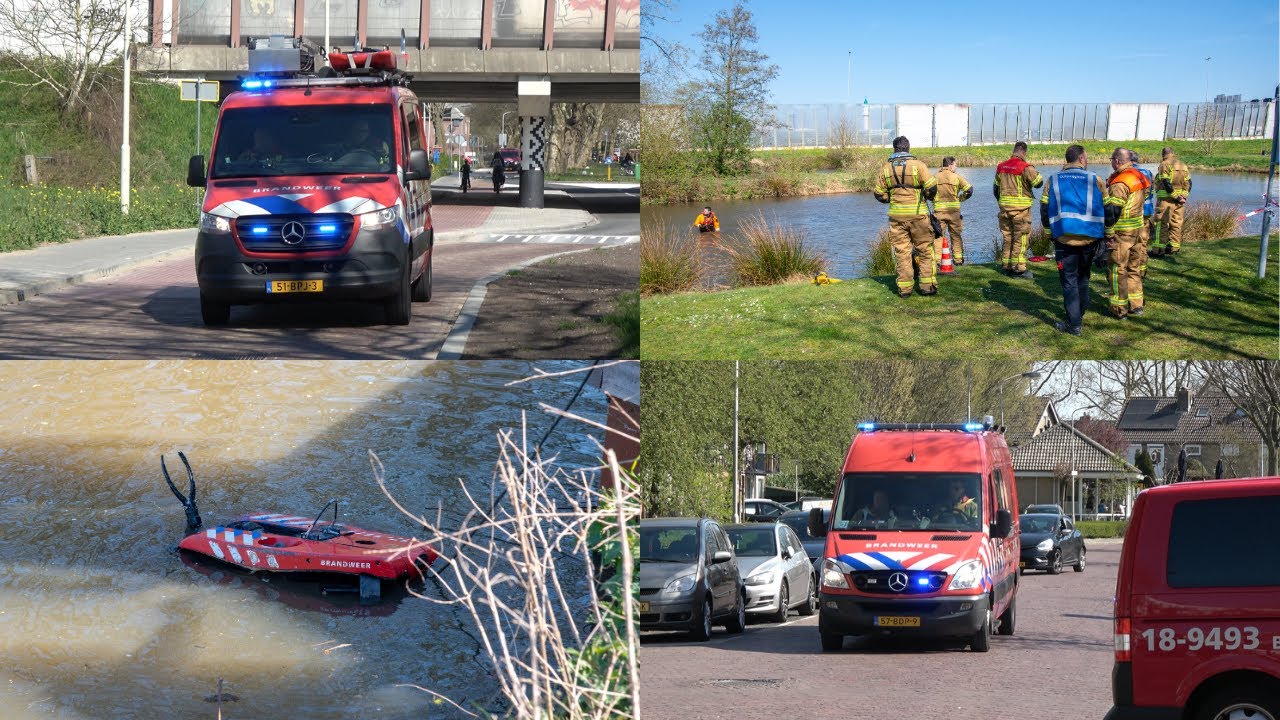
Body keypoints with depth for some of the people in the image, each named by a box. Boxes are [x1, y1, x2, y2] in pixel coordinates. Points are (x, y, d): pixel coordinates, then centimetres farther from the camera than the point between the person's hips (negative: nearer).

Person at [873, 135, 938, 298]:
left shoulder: (886, 168, 3)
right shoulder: (918, 165, -7)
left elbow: (879, 194, 6)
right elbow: (931, 188, -9)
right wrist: (927, 196, 13)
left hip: (896, 215, 2)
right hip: (918, 214, -2)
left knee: (902, 252, 7)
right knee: (925, 250, 7)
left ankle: (904, 288, 5)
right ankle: (927, 285, 3)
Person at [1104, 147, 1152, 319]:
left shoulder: (1119, 183, -21)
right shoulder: (1139, 177, 7)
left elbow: (1111, 211, -23)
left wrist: (1109, 234, -16)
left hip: (1121, 233, -8)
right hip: (1137, 229, 8)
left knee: (1117, 269, 1)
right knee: (1133, 267, 19)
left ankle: (1120, 309, 6)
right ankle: (1136, 305, 26)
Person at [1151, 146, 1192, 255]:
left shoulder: (1165, 165, -8)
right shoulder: (1183, 166, 14)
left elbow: (1166, 183, -17)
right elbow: (1188, 183, 10)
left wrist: (1176, 196, -15)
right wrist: (1183, 196, -1)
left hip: (1166, 198, -7)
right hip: (1180, 199, 7)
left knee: (1161, 224, -4)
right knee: (1176, 223, 12)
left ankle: (1158, 249, -7)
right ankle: (1174, 247, 16)